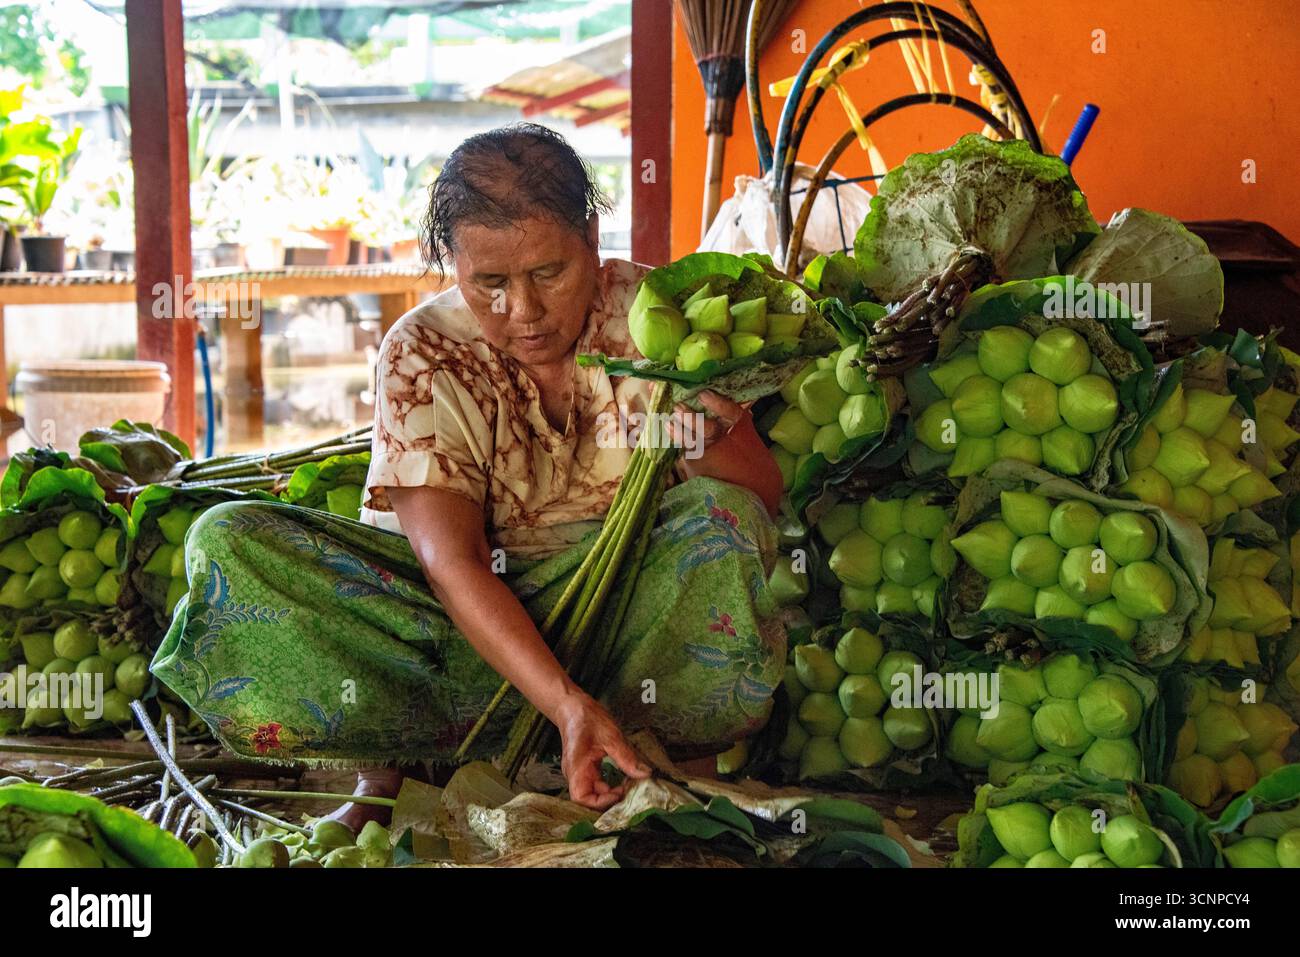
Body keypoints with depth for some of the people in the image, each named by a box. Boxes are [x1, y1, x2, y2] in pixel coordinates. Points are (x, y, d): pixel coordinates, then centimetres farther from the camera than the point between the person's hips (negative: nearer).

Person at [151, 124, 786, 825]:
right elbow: (454, 562, -22)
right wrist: (568, 705, -38)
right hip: (471, 617, -1)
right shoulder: (420, 358, -12)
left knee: (719, 519, -31)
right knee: (228, 542, -20)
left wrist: (709, 434, -34)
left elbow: (759, 504, -9)